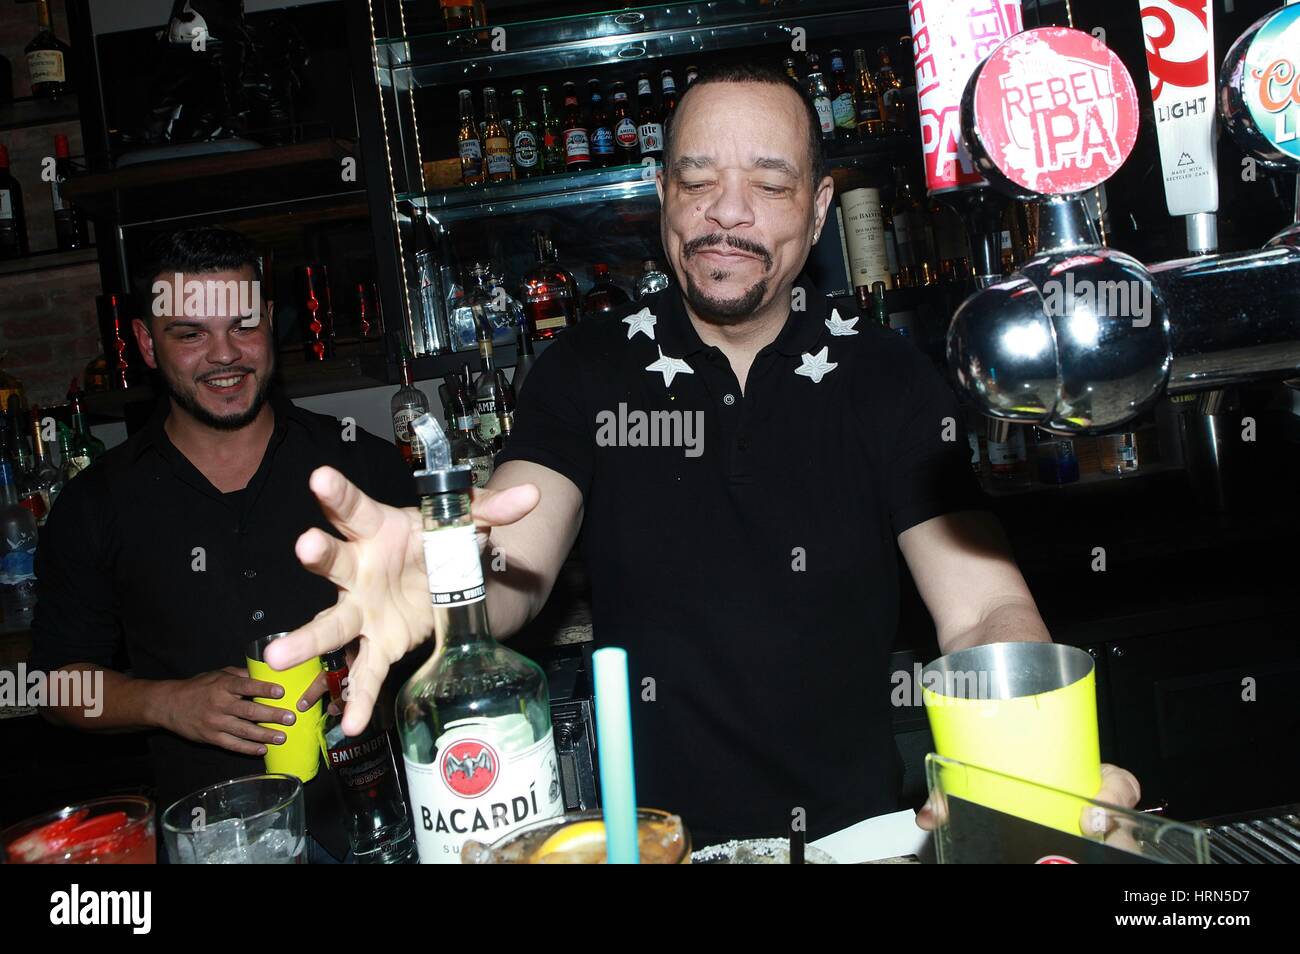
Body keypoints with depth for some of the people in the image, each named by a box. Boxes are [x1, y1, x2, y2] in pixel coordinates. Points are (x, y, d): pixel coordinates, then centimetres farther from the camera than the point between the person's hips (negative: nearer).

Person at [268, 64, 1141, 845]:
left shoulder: (888, 378, -3)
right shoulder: (585, 371, -1)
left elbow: (986, 610, -11)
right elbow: (516, 570, -14)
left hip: (852, 827, -1)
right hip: (645, 829, 1)